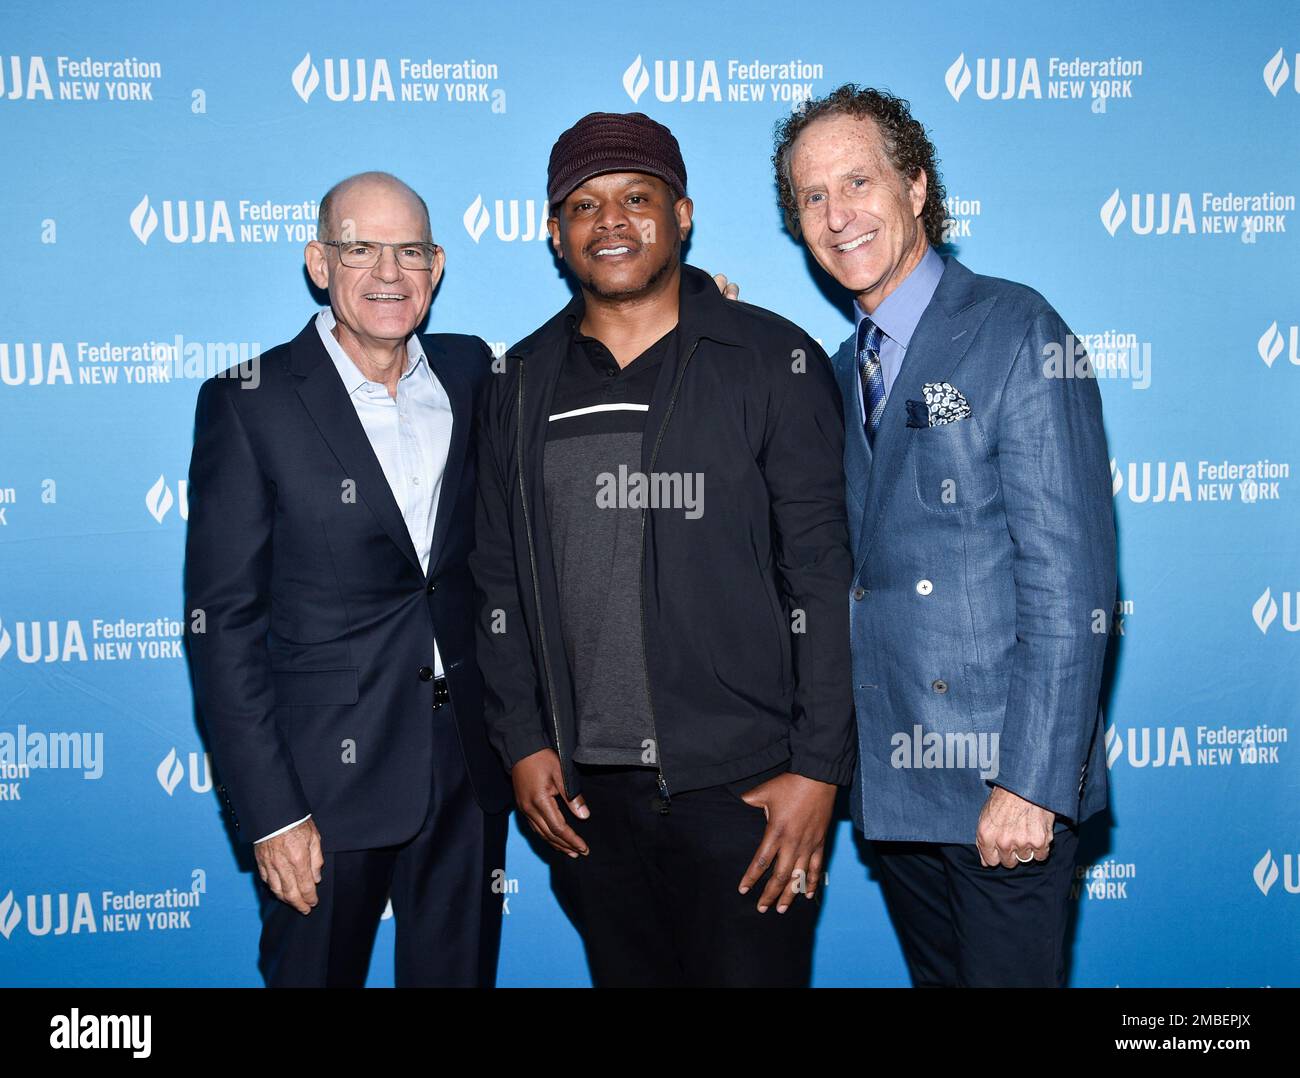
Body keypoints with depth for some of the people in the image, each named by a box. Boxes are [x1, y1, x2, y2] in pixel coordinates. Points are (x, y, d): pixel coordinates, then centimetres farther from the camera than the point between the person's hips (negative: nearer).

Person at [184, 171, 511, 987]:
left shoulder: (472, 374, 5)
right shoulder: (249, 404, -8)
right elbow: (223, 622, -9)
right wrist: (270, 813, -13)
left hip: (470, 772, 4)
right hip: (326, 781, -4)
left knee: (460, 971, 16)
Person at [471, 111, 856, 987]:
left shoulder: (773, 362, -4)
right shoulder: (524, 382, 8)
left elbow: (824, 577, -7)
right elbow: (501, 580, 11)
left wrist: (818, 767, -10)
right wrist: (523, 742, 4)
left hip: (744, 783, -3)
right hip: (586, 788, 4)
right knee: (625, 973, 16)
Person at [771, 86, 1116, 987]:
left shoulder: (1017, 332, -10)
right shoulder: (845, 373, 13)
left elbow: (1068, 580, -15)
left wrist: (1033, 783, -18)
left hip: (1004, 786, -6)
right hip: (891, 780, 7)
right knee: (936, 975, 18)